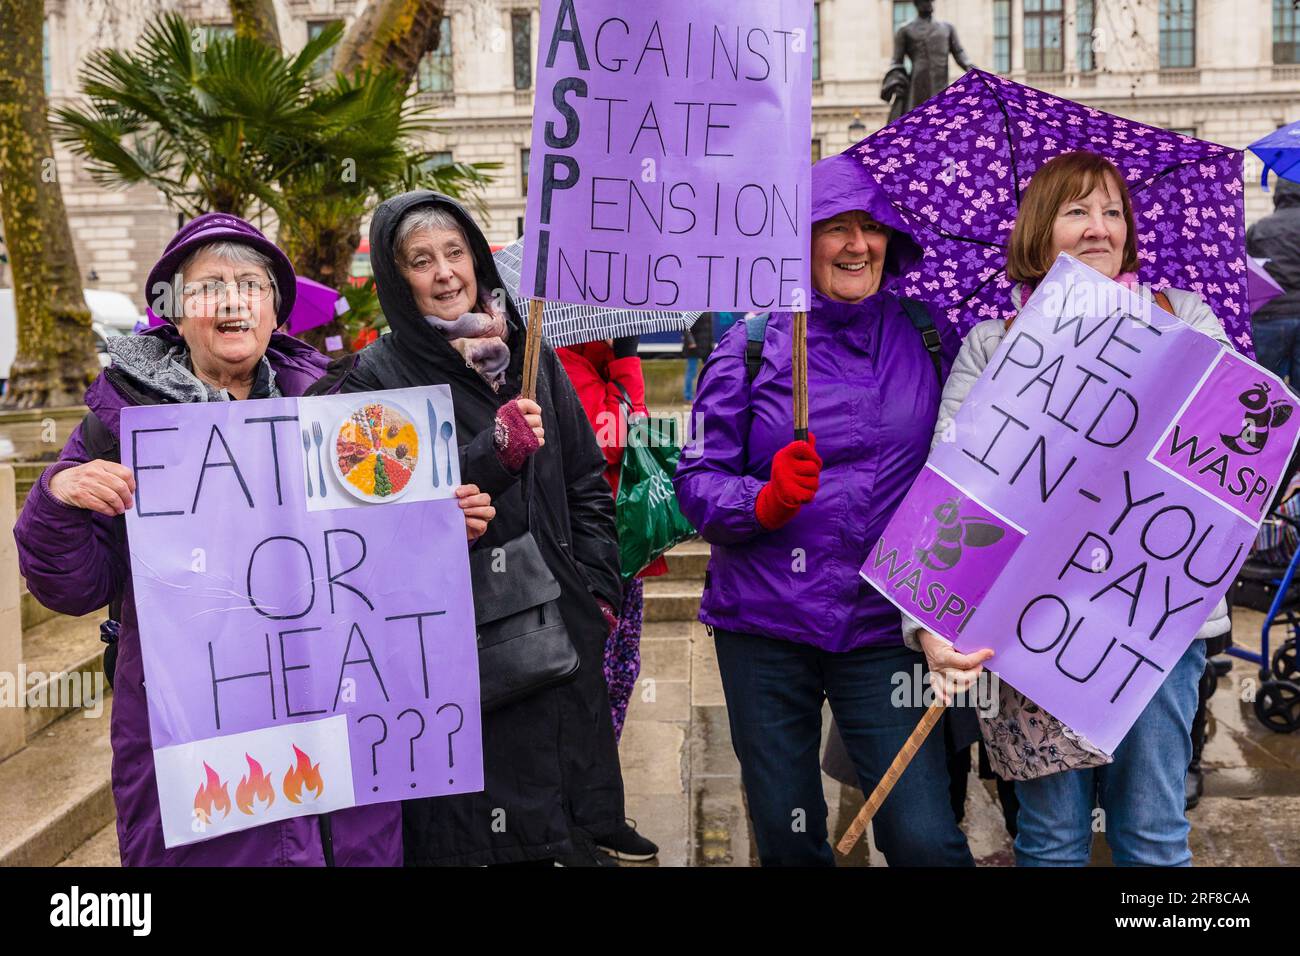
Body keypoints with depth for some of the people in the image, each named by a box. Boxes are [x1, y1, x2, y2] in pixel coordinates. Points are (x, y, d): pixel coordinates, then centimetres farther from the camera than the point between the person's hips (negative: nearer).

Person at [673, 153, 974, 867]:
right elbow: (697, 482, -1)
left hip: (882, 626, 0)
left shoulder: (924, 335, 5)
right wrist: (766, 502, -21)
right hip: (765, 627, 0)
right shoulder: (753, 343, 0)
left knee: (927, 841, -7)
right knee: (786, 839, 12)